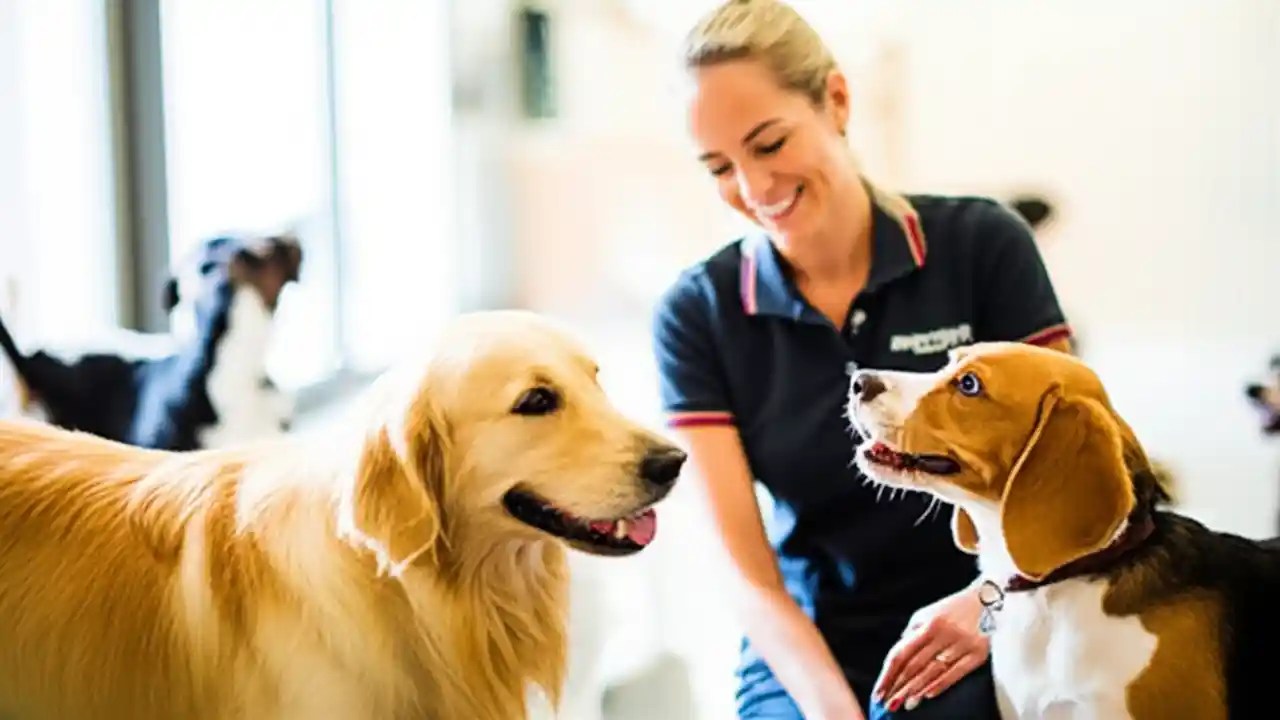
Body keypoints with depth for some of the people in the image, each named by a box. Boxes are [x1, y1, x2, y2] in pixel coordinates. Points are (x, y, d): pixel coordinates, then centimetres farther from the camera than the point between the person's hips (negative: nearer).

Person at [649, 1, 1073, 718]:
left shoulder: (983, 245, -5)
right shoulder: (697, 313, -3)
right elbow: (749, 573, -6)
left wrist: (991, 597, -22)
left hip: (973, 656, -1)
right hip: (805, 653, 1)